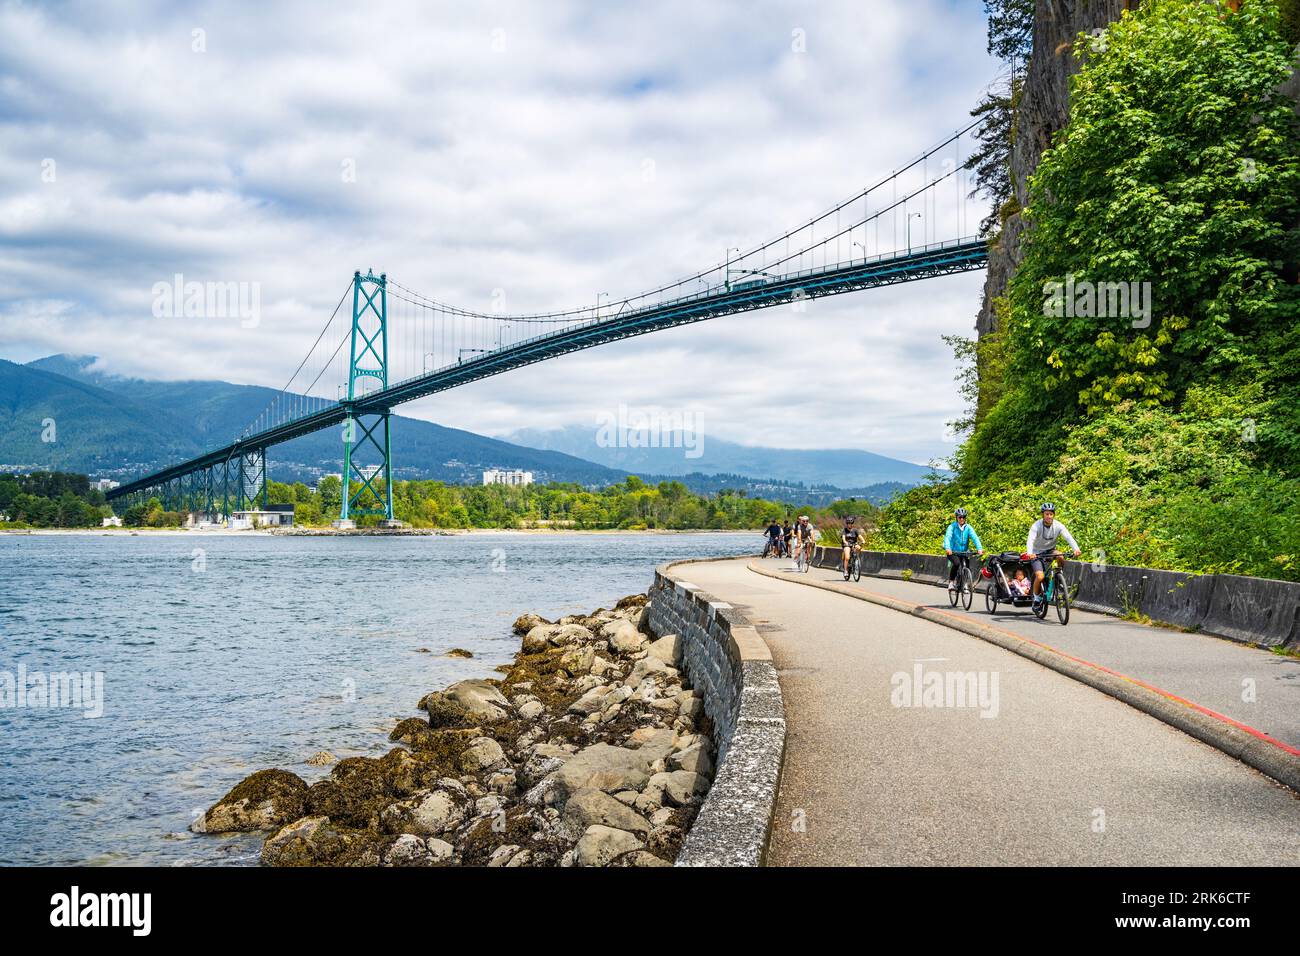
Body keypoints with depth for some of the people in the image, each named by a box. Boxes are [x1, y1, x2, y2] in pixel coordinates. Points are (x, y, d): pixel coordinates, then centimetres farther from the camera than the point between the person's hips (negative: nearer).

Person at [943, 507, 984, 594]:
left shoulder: (968, 527, -1)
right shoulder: (952, 527, -8)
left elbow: (975, 537, -14)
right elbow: (947, 537, -22)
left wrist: (979, 548, -31)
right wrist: (947, 548, -42)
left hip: (964, 552, 3)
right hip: (953, 552, -3)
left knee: (967, 568, -12)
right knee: (956, 563, -30)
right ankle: (951, 582, -14)